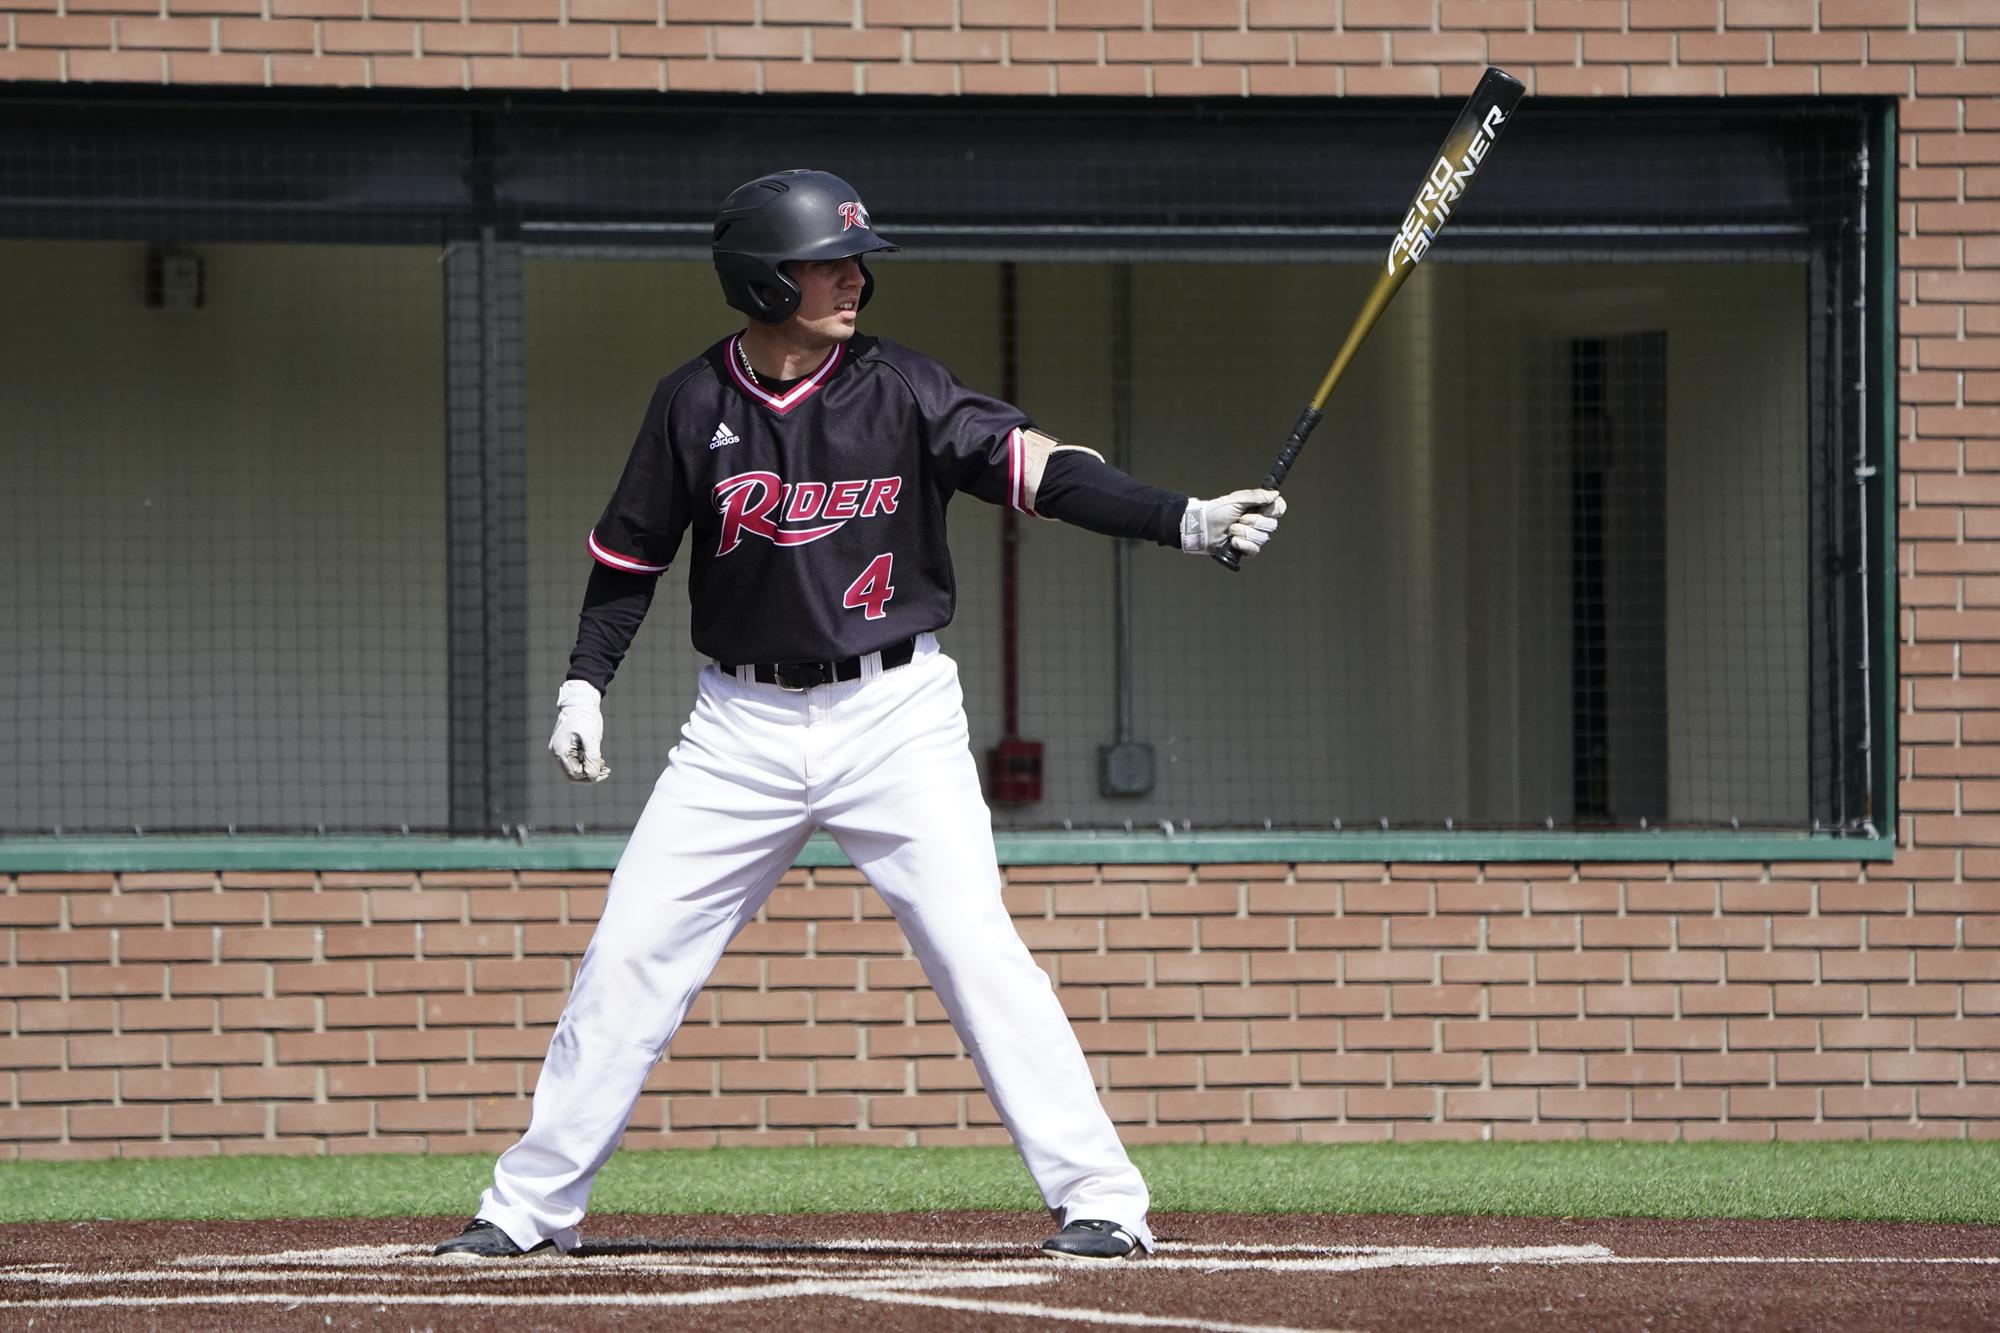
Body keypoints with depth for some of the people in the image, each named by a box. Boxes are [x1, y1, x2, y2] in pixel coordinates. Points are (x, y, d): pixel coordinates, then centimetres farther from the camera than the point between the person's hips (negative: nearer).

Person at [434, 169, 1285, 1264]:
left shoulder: (899, 389, -5)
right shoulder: (695, 404, -1)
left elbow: (1030, 466, -14)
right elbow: (630, 554, 10)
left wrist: (1184, 518, -26)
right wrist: (584, 683, 1)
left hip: (895, 711, -2)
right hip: (743, 723, 2)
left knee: (976, 949, -11)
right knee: (630, 954, 0)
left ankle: (1100, 1198, -7)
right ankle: (529, 1205, 11)